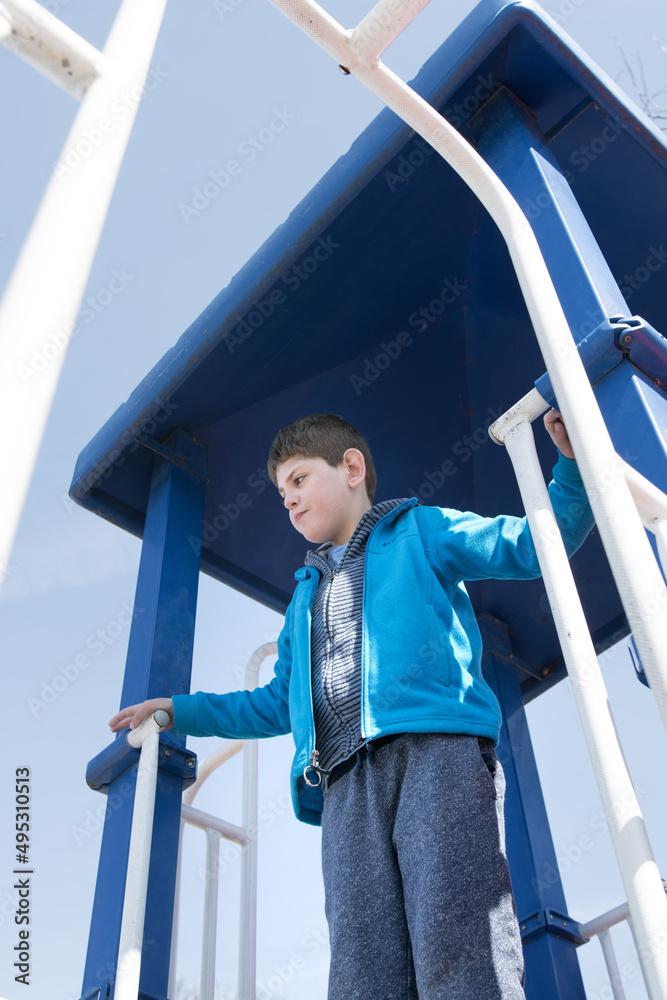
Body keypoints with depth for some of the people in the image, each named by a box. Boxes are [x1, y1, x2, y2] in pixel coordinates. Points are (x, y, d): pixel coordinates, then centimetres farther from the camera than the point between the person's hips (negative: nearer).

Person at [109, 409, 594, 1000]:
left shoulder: (420, 531, 20)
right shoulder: (305, 598, 35)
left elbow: (534, 544, 14)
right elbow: (280, 704, 38)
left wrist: (571, 463, -2)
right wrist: (179, 710, 38)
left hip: (437, 748, -4)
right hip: (348, 783, 5)